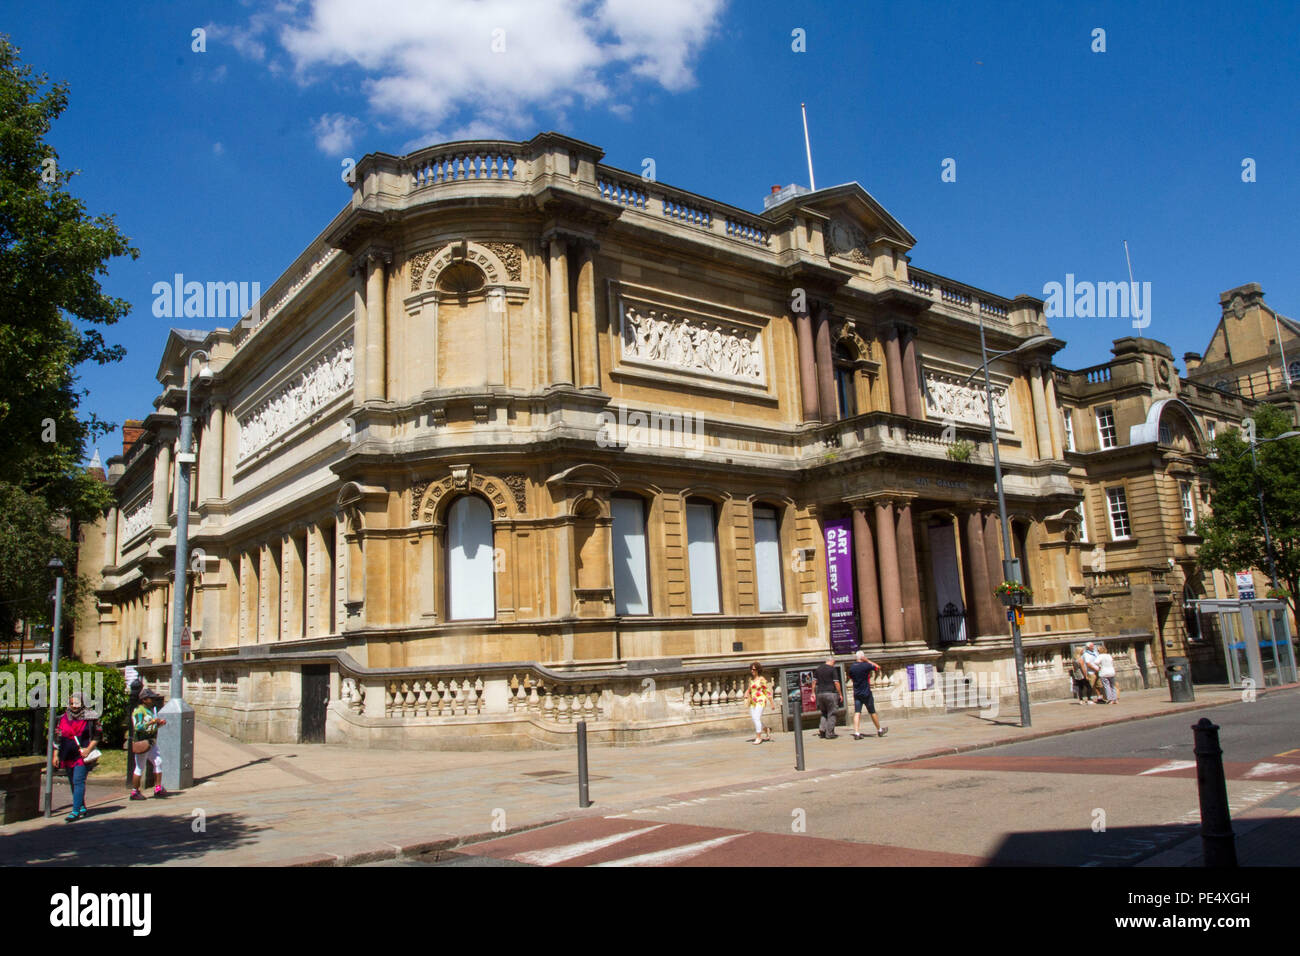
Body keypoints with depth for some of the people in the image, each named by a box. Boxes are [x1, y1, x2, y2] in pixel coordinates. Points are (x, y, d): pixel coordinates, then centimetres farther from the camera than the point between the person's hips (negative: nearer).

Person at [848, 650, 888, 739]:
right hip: (866, 693, -4)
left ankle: (856, 733, -12)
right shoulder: (865, 665, -14)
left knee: (857, 713, -1)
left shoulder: (851, 667, 2)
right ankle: (879, 730, 27)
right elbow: (877, 667, 0)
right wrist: (868, 661, 5)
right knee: (872, 712, 11)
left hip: (856, 694, 4)